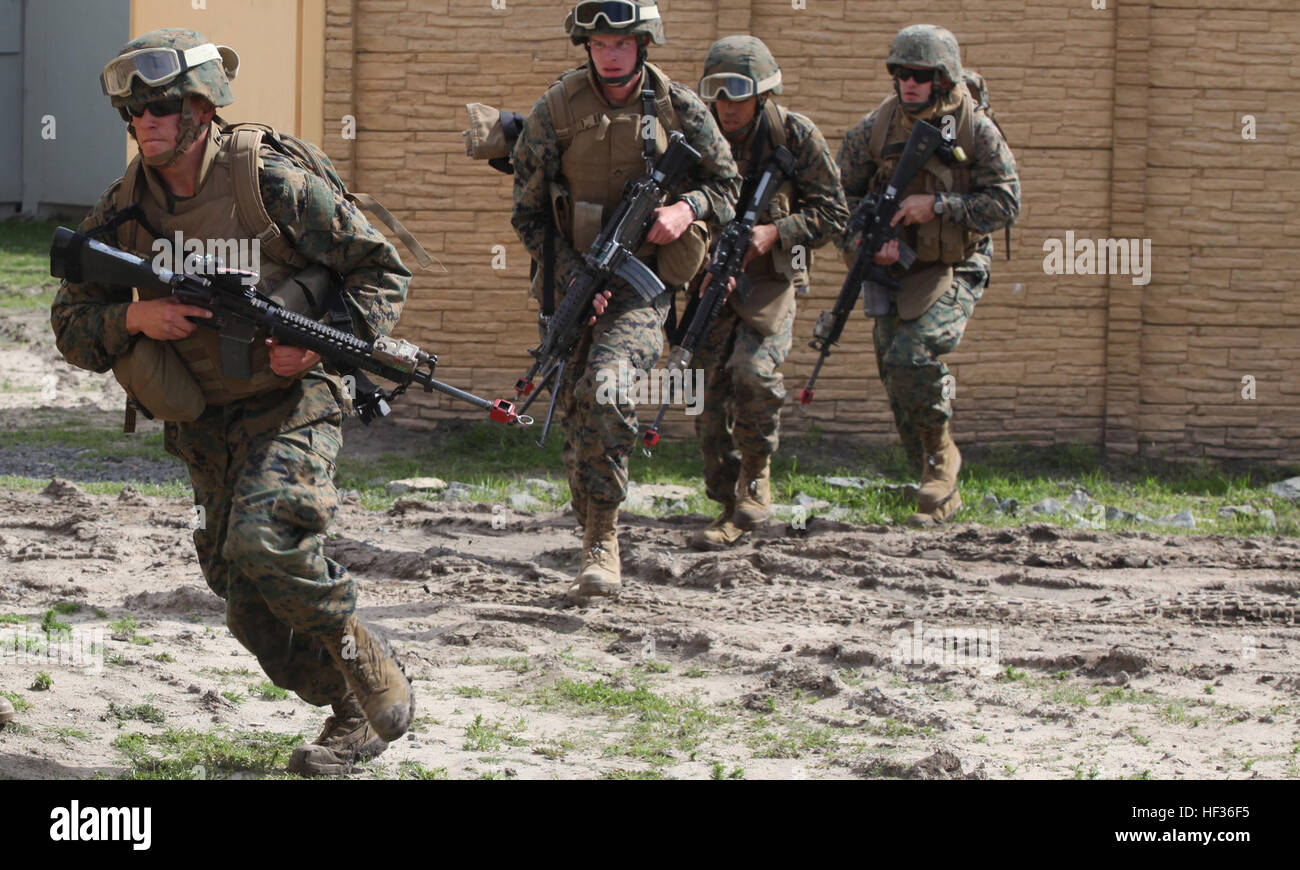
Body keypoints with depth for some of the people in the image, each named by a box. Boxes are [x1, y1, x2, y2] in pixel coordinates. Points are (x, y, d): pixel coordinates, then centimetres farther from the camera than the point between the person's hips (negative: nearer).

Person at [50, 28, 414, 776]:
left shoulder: (271, 184, -14)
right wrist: (132, 318, -17)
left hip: (291, 403, -6)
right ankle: (355, 718, 21)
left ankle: (378, 679, -8)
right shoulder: (122, 212, 0)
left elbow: (384, 272, -7)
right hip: (206, 430, 6)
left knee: (265, 543, -27)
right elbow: (71, 328, 3)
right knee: (249, 605, 3)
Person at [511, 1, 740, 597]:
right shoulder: (556, 110, -4)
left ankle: (603, 539, -20)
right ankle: (596, 548, 21)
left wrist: (687, 209, -14)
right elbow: (528, 213, 0)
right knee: (576, 414, 5)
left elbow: (726, 185, 8)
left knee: (606, 382, -26)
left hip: (644, 284, -2)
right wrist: (572, 275, -12)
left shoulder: (678, 107, -3)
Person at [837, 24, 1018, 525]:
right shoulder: (877, 128, 0)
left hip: (954, 271, -5)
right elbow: (842, 194, 7)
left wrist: (935, 206, -22)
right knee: (900, 389, 5)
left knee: (911, 356, -26)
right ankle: (942, 496, 20)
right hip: (894, 271, 5)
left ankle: (940, 460, -4)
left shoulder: (977, 131, -10)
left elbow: (1005, 203, -13)